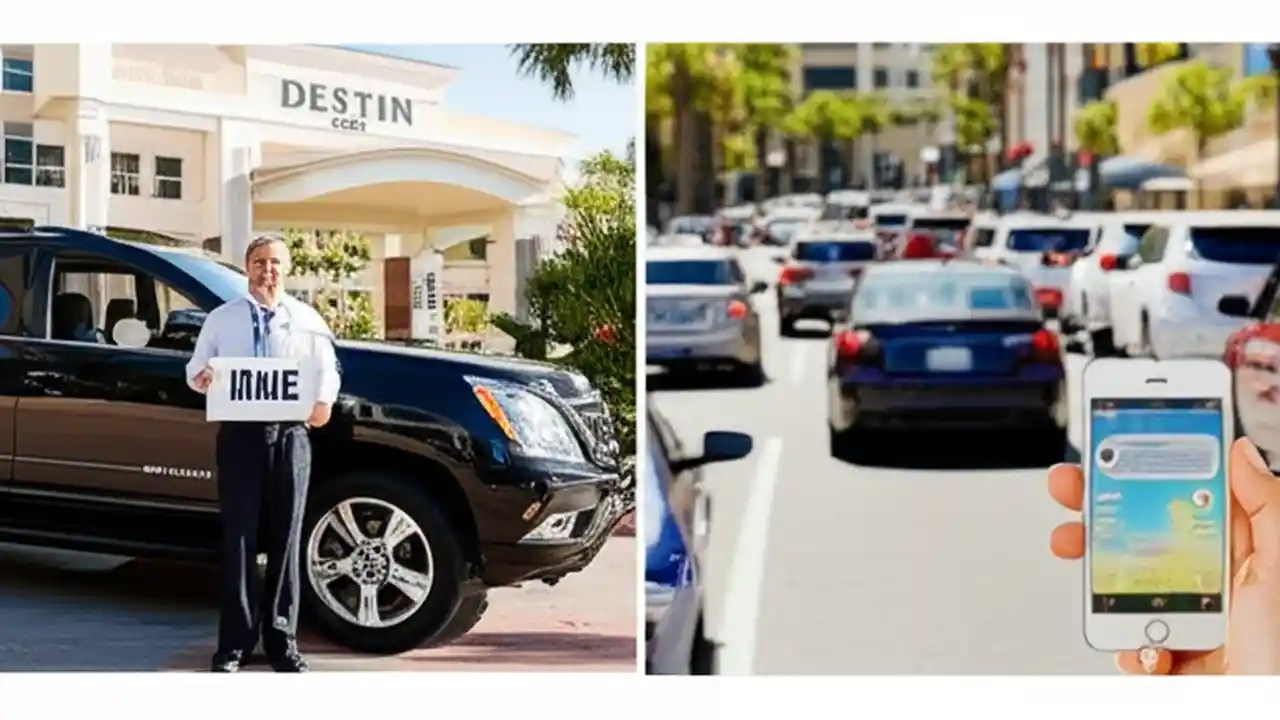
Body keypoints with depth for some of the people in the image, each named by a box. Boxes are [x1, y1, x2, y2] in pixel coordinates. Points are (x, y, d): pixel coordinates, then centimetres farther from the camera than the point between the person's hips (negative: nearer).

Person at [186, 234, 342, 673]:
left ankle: (282, 641, 12)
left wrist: (324, 401, -10)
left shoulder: (307, 320, 10)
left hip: (290, 433, 1)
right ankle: (235, 644, 3)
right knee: (239, 538, -3)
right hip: (240, 433, -1)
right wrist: (201, 378, -13)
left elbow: (328, 369, 11)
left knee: (285, 538, 4)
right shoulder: (222, 319, 11)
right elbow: (195, 369, 12)